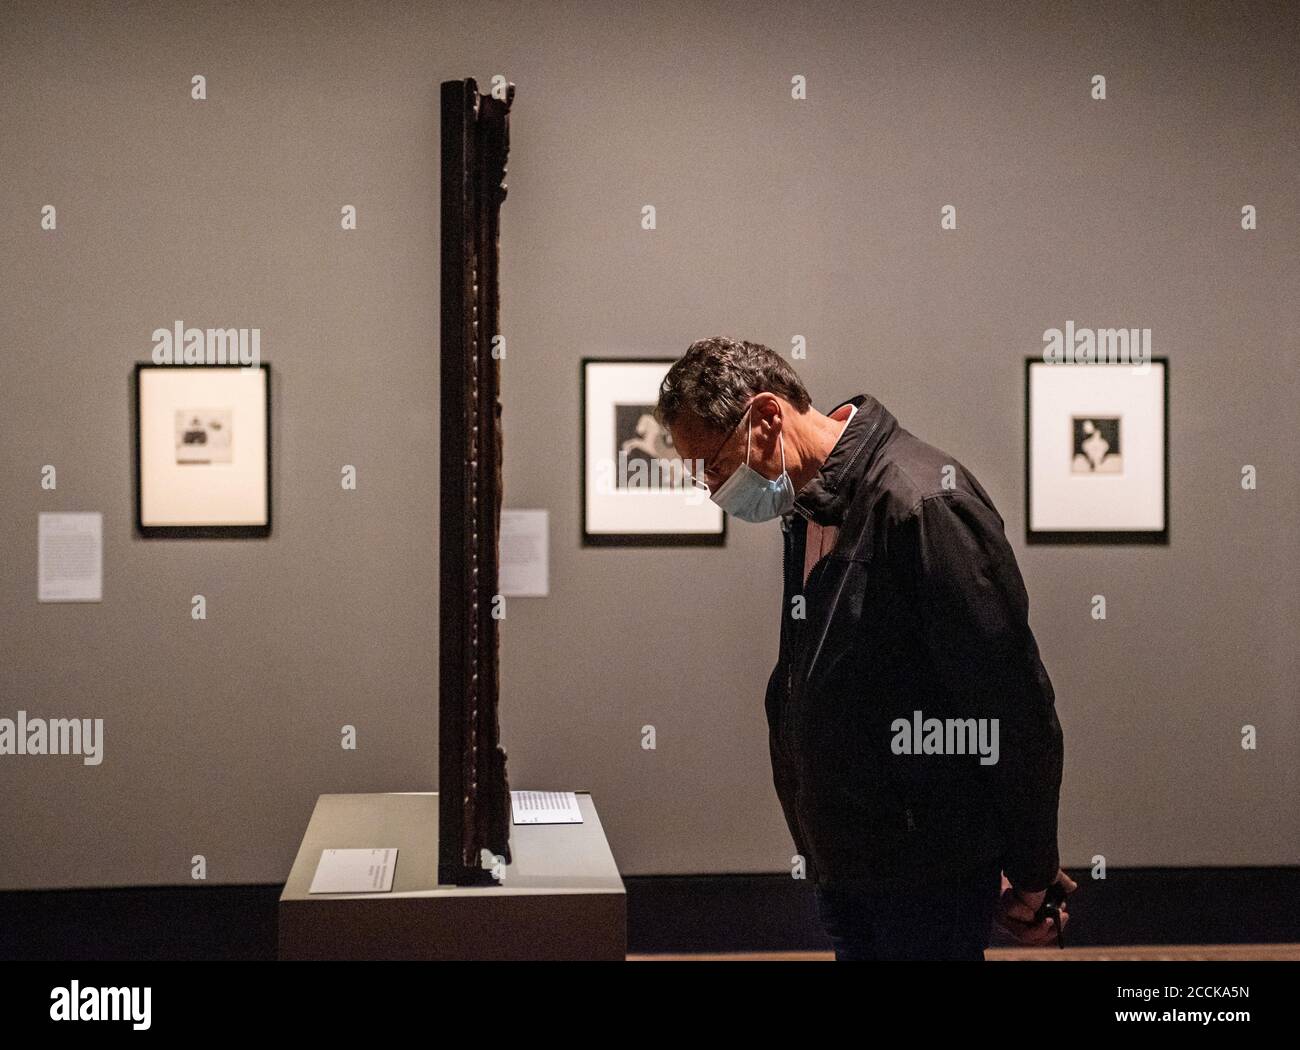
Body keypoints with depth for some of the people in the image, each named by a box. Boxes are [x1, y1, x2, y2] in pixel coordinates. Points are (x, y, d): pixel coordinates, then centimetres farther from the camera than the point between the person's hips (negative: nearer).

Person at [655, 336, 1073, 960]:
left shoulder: (921, 502, -19)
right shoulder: (806, 515, 11)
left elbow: (1017, 706, -18)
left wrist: (1031, 872, -12)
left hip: (931, 875, -9)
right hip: (843, 863, 9)